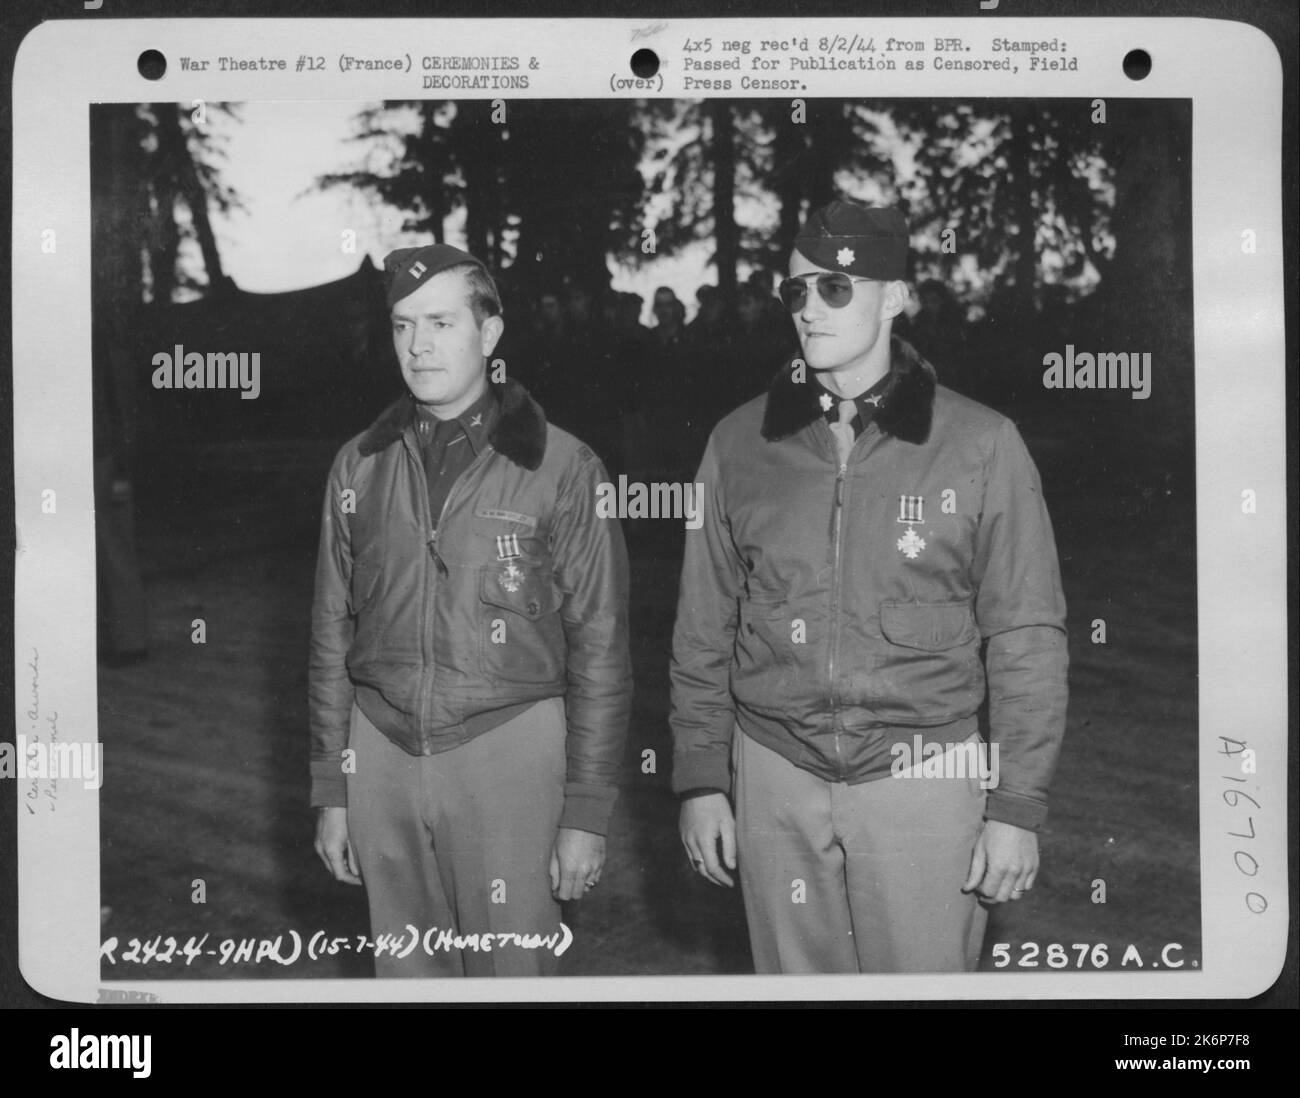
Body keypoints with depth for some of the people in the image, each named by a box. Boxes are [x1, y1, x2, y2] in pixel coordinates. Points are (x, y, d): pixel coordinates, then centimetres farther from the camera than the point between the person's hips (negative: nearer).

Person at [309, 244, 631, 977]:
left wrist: (587, 812, -6)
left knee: (513, 971, 0)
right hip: (382, 752, 4)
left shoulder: (562, 468, -5)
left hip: (509, 751, -3)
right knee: (405, 972, 10)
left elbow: (599, 647, -4)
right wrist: (331, 791, 10)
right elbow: (333, 636, 12)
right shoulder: (359, 467, 7)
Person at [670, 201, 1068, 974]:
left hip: (923, 777, -2)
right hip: (776, 773, 3)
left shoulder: (980, 445, -4)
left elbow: (1027, 640, -3)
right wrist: (701, 781, 7)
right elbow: (705, 629, 9)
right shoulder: (741, 444, 4)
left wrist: (1018, 807, -5)